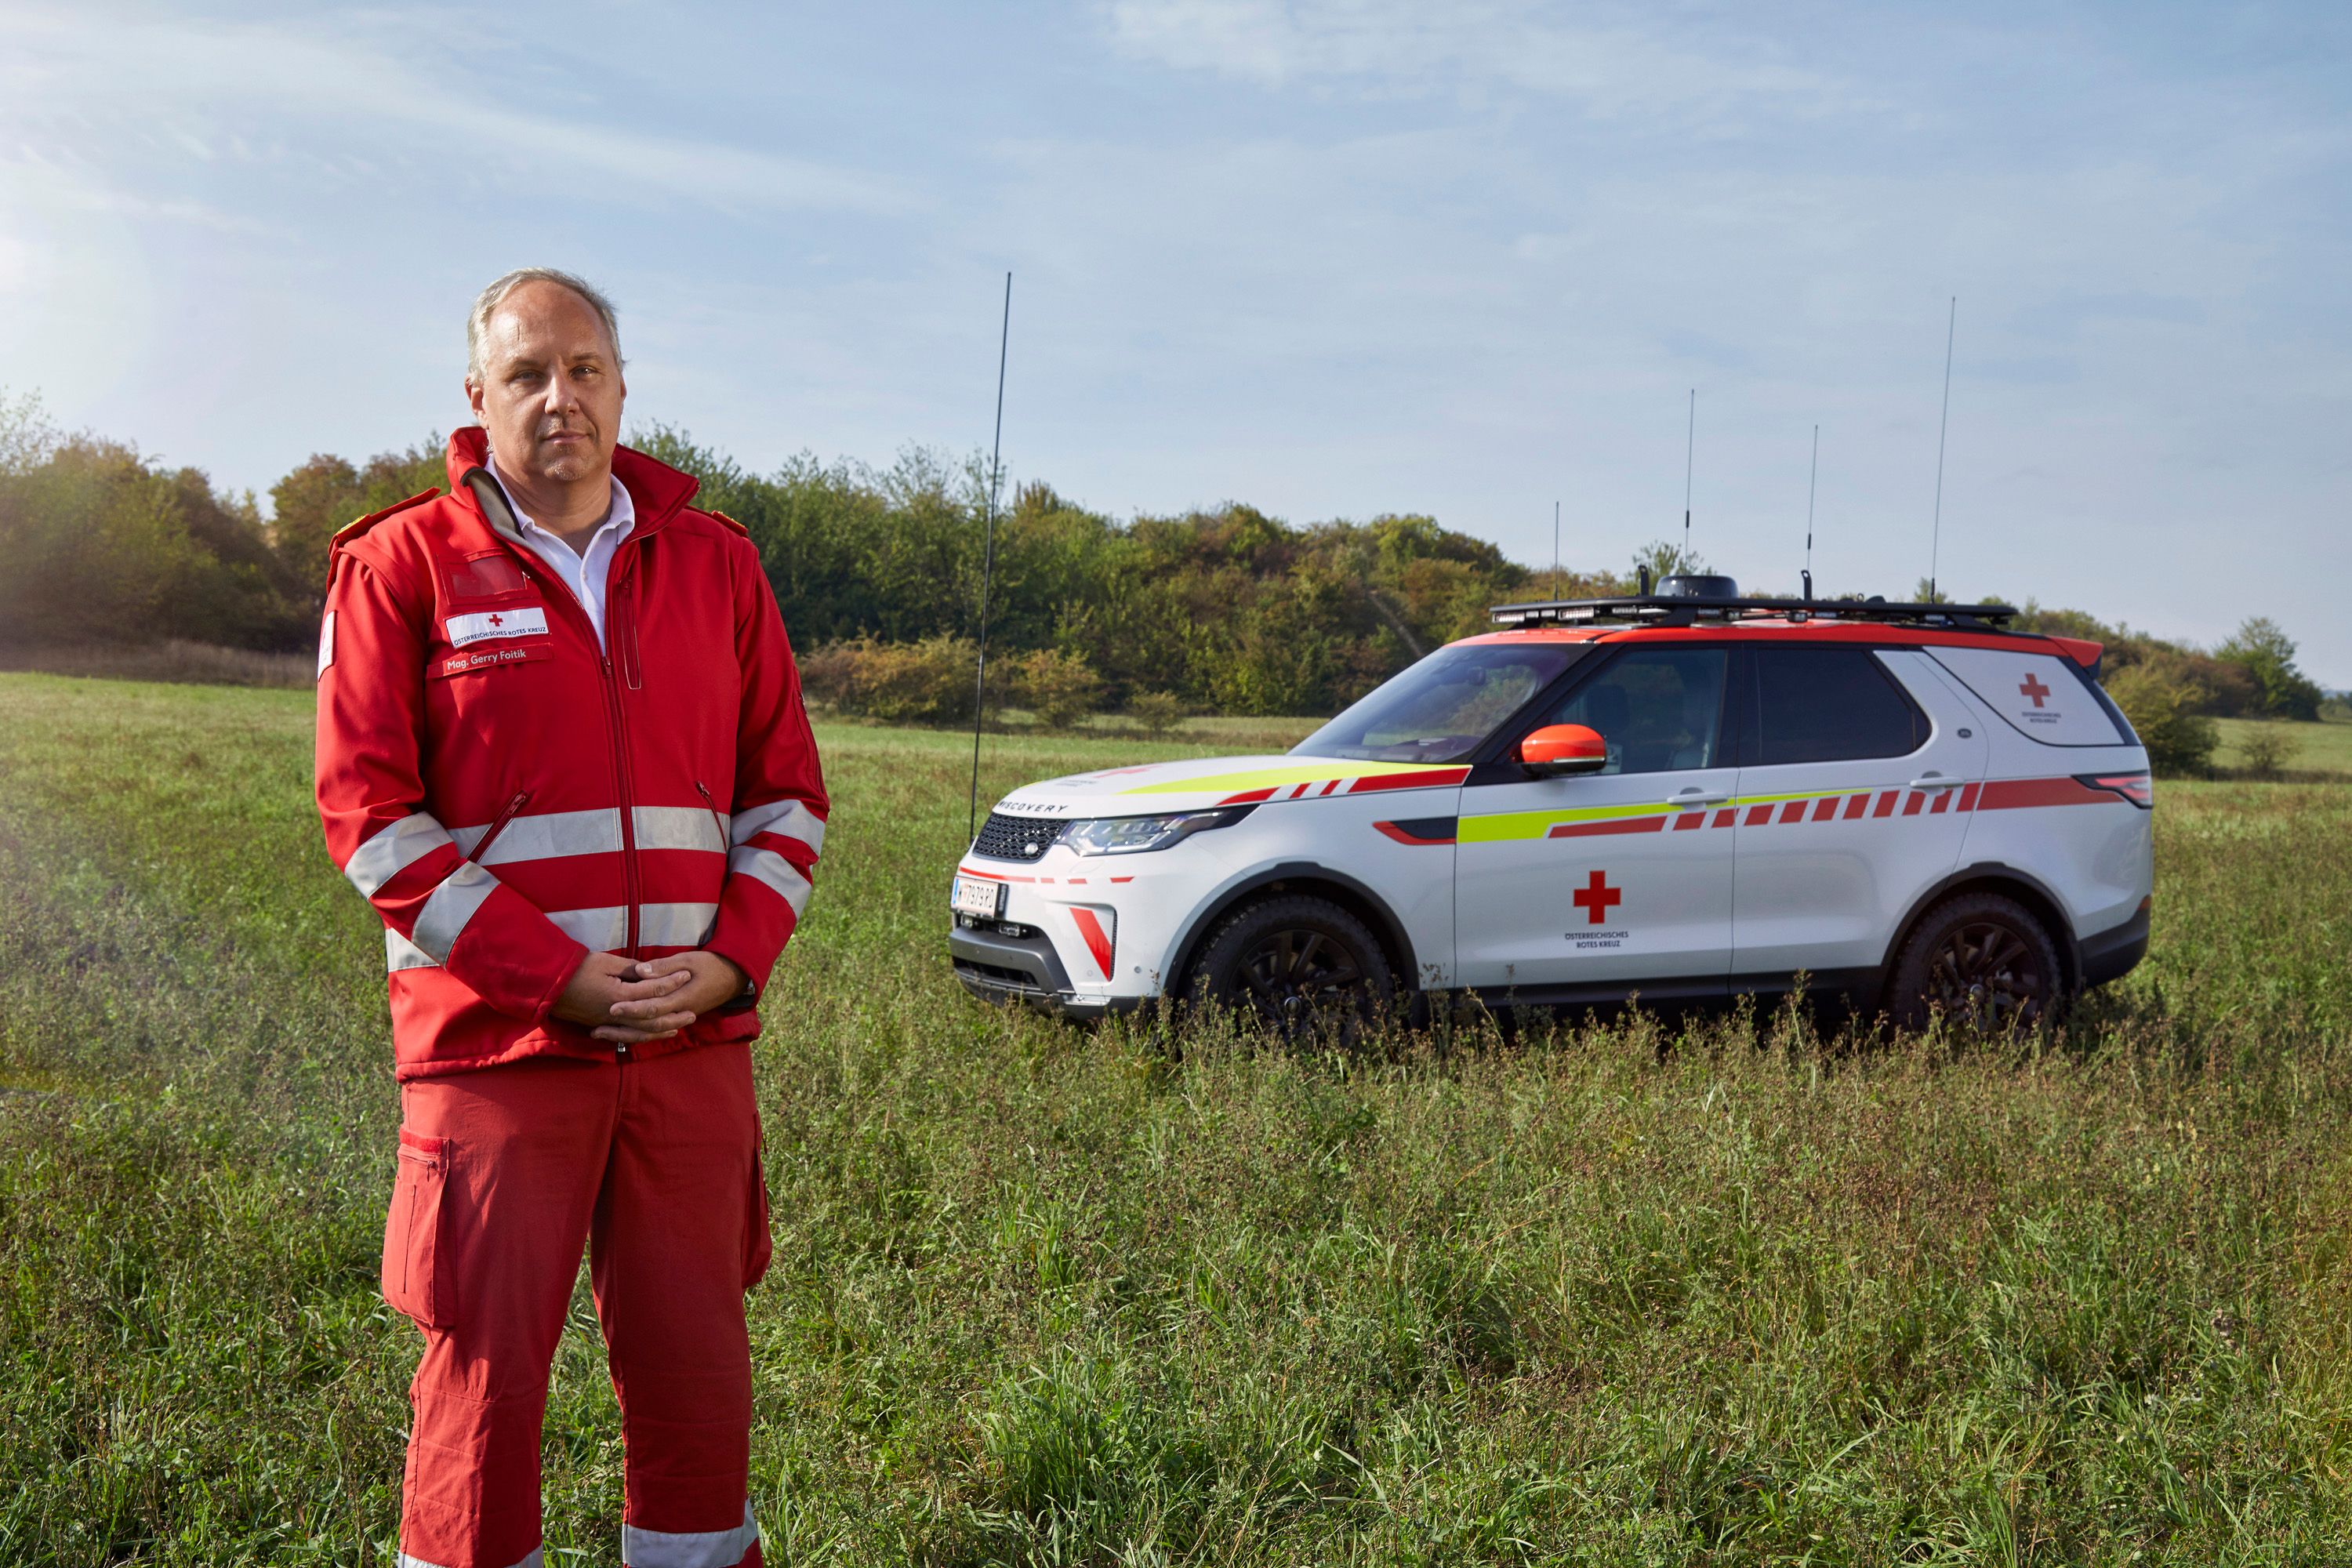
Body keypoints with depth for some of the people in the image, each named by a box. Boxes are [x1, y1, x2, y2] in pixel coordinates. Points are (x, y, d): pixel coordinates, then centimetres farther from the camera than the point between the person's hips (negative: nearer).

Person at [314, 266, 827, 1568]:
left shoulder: (715, 564, 10)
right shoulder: (400, 566, -1)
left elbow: (787, 789, 12)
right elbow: (367, 811, -6)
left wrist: (734, 958, -5)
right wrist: (554, 977, -12)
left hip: (693, 1043, 3)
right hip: (496, 1043, -3)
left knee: (696, 1372, 9)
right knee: (483, 1372, 2)